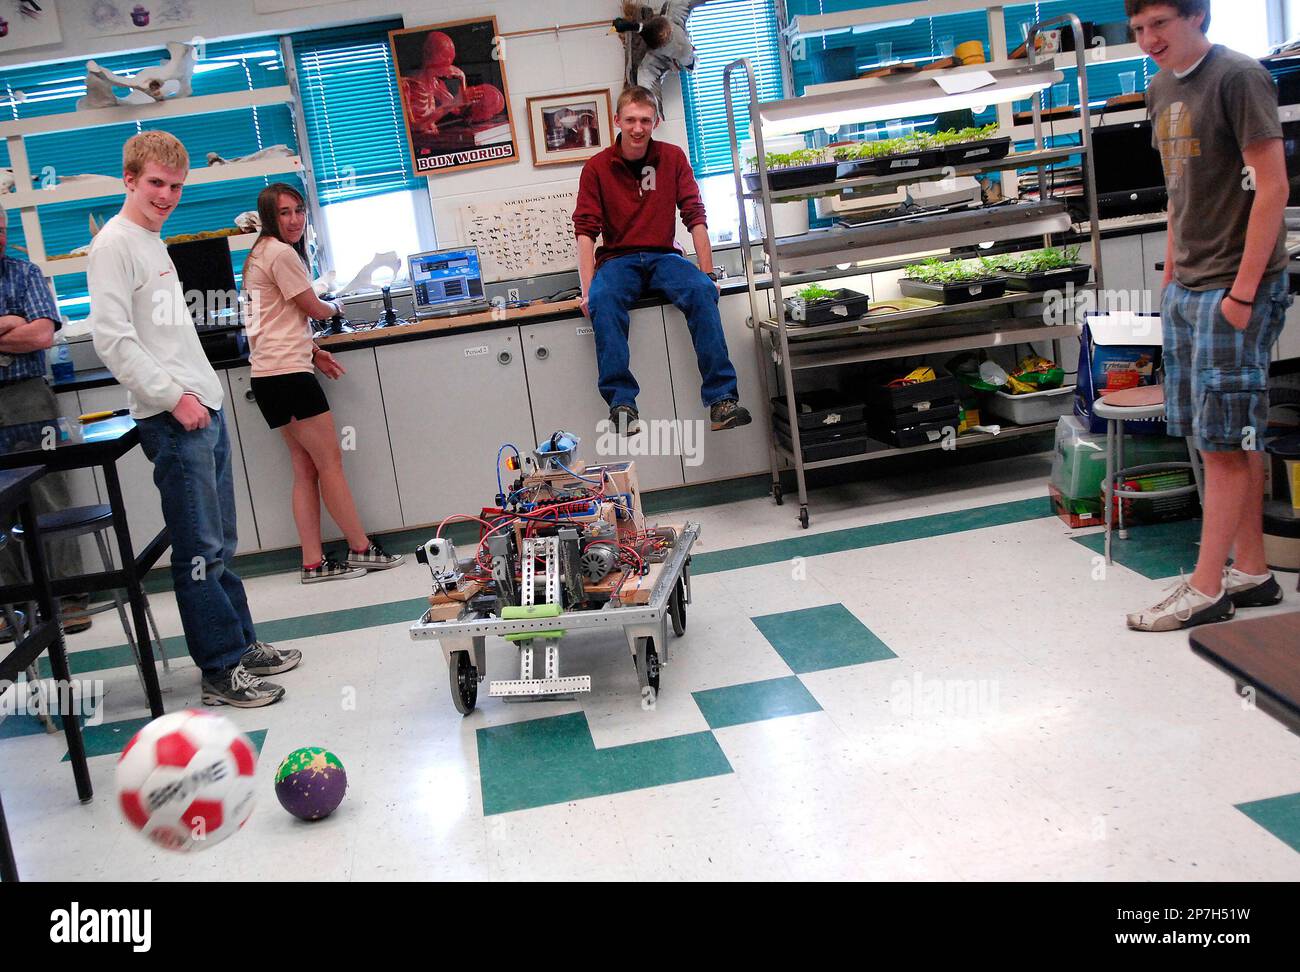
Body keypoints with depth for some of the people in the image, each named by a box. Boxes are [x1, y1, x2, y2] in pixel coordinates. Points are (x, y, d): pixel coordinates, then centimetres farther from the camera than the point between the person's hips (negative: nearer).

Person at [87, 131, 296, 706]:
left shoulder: (155, 243, 19)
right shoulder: (114, 244, -9)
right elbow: (113, 339, -18)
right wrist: (174, 396, -19)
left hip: (204, 407, 9)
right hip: (172, 419, -9)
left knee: (219, 545, 15)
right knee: (199, 551, -5)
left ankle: (241, 644, 24)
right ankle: (221, 672, 1)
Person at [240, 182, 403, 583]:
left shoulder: (262, 253, 19)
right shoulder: (282, 253, -12)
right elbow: (314, 309, -5)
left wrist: (312, 351, 9)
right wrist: (336, 307, 18)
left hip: (270, 374, 10)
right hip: (288, 373, -10)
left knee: (306, 469, 9)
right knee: (330, 461, -2)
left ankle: (313, 563, 10)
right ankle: (362, 550, 5)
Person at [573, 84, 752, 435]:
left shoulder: (673, 157, 5)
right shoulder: (596, 167, 1)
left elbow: (695, 217, 1)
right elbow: (585, 231, -5)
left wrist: (708, 273, -10)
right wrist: (587, 290, -18)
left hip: (663, 256, 1)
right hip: (618, 259, -1)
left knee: (701, 290, -31)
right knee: (603, 300, -35)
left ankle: (722, 399, -34)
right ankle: (621, 403, -37)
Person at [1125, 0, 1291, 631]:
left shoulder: (1237, 77, -10)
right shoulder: (1161, 90, 14)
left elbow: (1272, 189, -14)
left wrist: (1243, 291, -17)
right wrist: (1171, 273, 15)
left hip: (1235, 288, -8)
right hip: (1186, 288, 8)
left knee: (1224, 440, -4)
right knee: (1234, 438, 11)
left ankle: (1206, 590, 2)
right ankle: (1251, 573, 19)